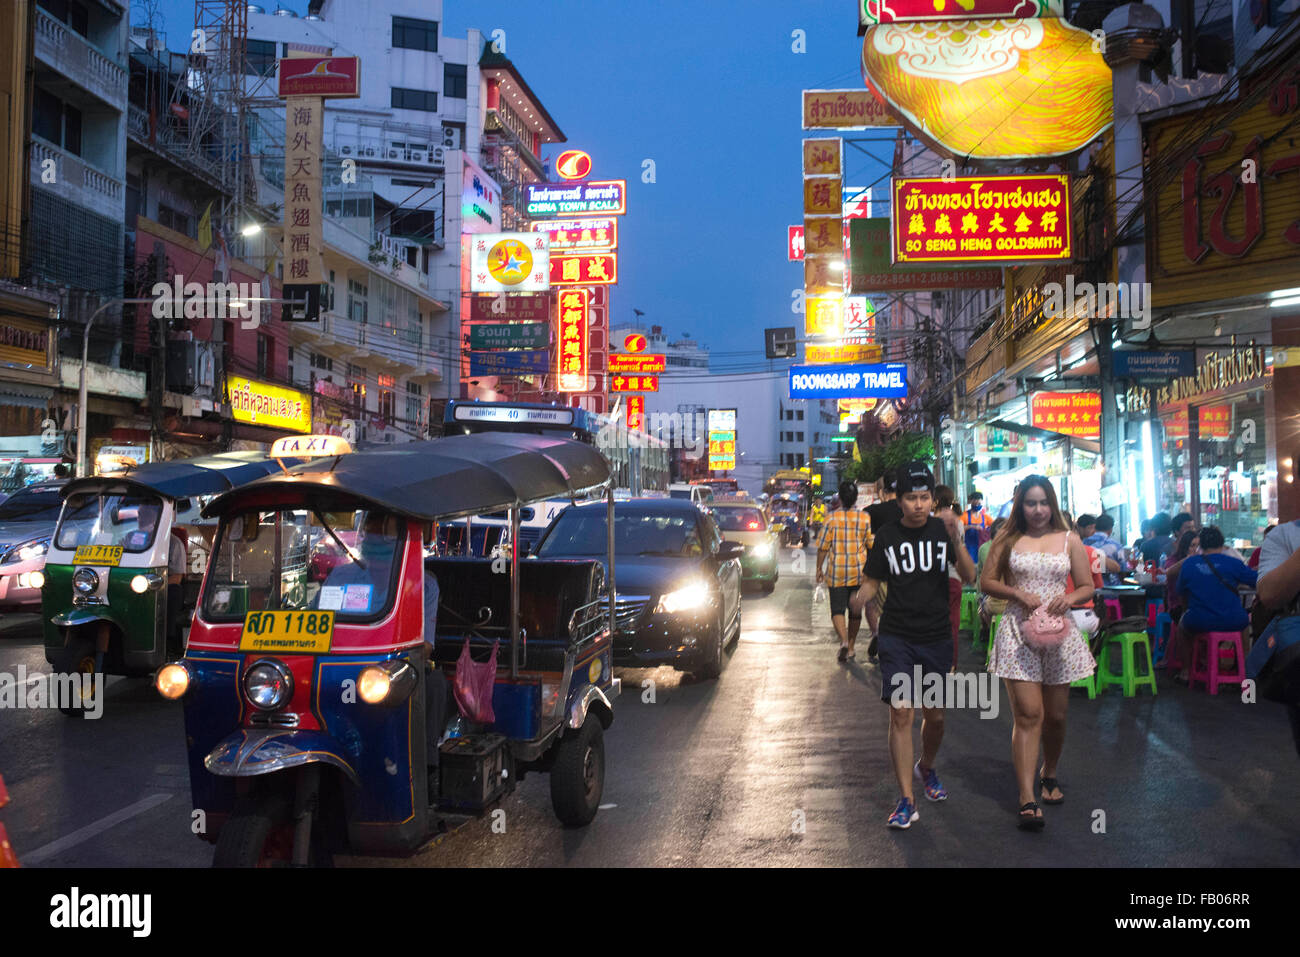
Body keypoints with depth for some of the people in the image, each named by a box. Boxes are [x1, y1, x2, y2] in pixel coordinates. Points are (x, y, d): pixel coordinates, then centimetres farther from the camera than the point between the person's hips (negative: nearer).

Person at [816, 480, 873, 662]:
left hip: (837, 572, -2)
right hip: (859, 571, 2)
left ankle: (844, 641, -23)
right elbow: (872, 545, 4)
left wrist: (819, 568, 5)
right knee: (855, 610, 15)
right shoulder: (865, 518, -1)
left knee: (837, 610, 0)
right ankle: (851, 647, 23)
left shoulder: (832, 518, -6)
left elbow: (823, 546, -5)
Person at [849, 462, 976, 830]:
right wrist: (859, 598, -17)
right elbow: (872, 581, 6)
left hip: (935, 637, 1)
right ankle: (907, 801, -1)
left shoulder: (942, 530, 0)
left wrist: (956, 540, -25)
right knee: (901, 714, -8)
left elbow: (970, 577, -9)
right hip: (896, 637, -1)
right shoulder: (887, 536, 0)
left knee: (935, 716, 12)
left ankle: (926, 768, 42)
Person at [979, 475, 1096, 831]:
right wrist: (1017, 593, -12)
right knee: (1028, 714, -10)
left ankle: (1049, 775, 39)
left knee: (1055, 716, 12)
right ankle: (1027, 800, -11)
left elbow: (1087, 586, 9)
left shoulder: (1069, 540, 8)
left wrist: (1069, 598, -12)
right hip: (1019, 631, -2)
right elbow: (987, 581, 4)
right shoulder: (1007, 540, 4)